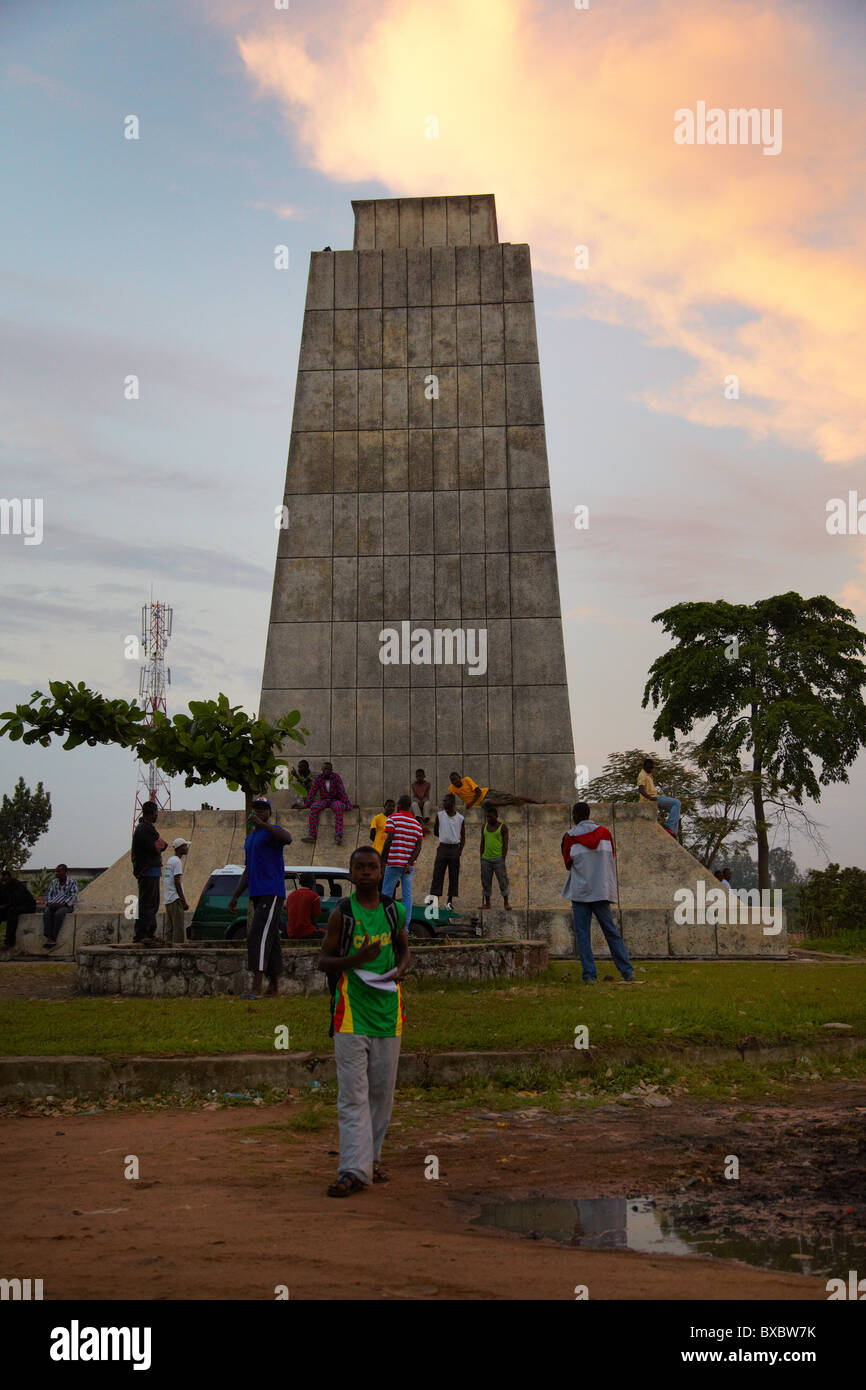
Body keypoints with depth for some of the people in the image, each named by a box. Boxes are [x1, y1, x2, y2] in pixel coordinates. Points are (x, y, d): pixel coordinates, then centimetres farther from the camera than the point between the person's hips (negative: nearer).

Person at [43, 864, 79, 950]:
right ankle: (48, 937, -38)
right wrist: (49, 903, -7)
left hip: (66, 905, -4)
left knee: (58, 913, -37)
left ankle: (54, 938, -37)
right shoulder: (53, 882, 16)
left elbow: (73, 896, -8)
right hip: (53, 904, 4)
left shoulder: (72, 882, 0)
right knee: (46, 913, -29)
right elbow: (48, 894, 15)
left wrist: (61, 905, -20)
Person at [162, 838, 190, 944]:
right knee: (178, 927, -9)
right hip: (175, 899, -9)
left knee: (169, 927, 9)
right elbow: (177, 882, -16)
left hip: (167, 899, 9)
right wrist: (184, 901, -16)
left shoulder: (170, 860, 18)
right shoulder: (177, 861, -10)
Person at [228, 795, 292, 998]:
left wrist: (263, 824, -36)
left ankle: (256, 988, -22)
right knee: (271, 940, 10)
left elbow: (287, 838, -28)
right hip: (257, 894, 9)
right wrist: (236, 896, 26)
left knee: (258, 937, -17)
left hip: (272, 893, -9)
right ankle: (273, 987, 14)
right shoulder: (249, 838, 24)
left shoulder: (272, 831, -3)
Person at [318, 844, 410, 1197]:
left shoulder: (395, 912, 6)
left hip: (387, 1011, 4)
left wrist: (400, 969, -3)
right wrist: (356, 959, -19)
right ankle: (354, 1170, -6)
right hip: (351, 1013, -4)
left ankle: (371, 1159, 26)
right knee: (352, 1094, -6)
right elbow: (323, 961, -1)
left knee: (382, 1092, 11)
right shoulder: (341, 914, -4)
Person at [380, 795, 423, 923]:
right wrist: (410, 863, -6)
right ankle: (405, 926, 2)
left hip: (394, 863, -4)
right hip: (409, 866, 5)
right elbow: (419, 846, 1)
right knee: (407, 895, 5)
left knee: (386, 894, 3)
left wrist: (383, 860, -6)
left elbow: (389, 840, -12)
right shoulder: (417, 824, 12)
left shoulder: (392, 819, -3)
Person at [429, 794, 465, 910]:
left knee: (454, 875, 2)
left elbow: (463, 837, 4)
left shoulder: (460, 818, -1)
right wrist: (445, 837, 3)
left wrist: (460, 851, -7)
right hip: (442, 847, 0)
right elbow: (435, 832, 10)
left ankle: (450, 900, 9)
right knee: (438, 874, -4)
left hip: (455, 849, 0)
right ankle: (435, 898, -6)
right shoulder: (439, 815, 1)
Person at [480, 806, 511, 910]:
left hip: (498, 859, -4)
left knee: (503, 881, -5)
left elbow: (505, 844, -7)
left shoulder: (503, 827, -4)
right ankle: (487, 903, 11)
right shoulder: (484, 827, 9)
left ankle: (506, 903, 1)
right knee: (486, 882, 4)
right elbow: (482, 843, 11)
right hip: (486, 859, 4)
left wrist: (503, 860, -14)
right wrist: (481, 859, 7)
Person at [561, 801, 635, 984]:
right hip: (603, 890, 3)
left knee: (582, 934, 2)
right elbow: (611, 857, 14)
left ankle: (589, 974, -3)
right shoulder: (604, 833, 4)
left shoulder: (571, 836, -3)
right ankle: (627, 971, 5)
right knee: (611, 931, 9)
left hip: (580, 891, -2)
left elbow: (568, 864, 7)